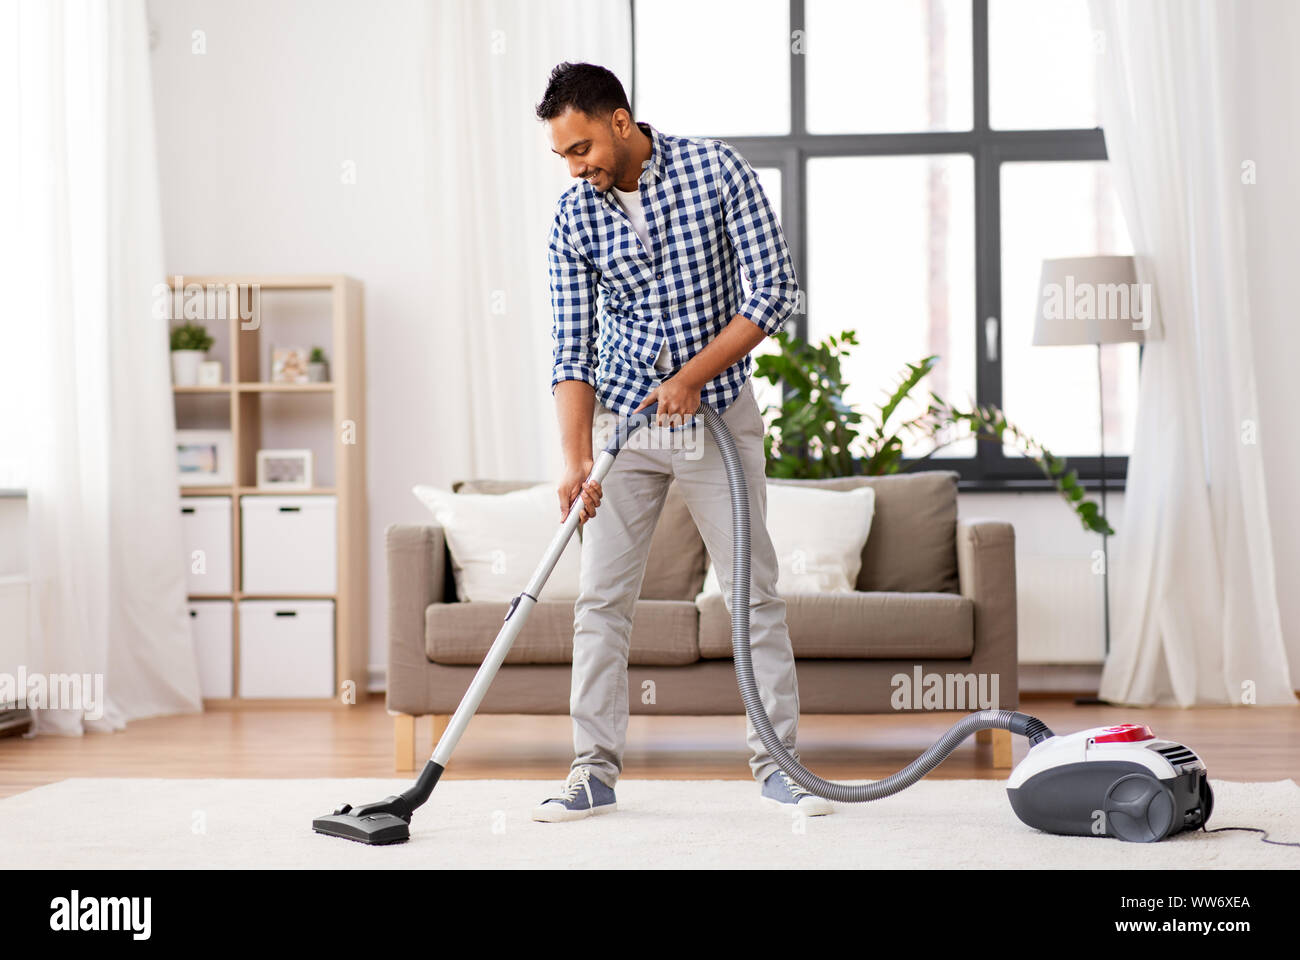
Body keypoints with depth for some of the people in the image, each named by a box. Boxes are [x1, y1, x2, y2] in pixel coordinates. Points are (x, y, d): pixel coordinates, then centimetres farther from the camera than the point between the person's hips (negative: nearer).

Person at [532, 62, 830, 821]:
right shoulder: (573, 216, -4)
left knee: (754, 590, 1)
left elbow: (775, 291, -13)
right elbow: (573, 350, -6)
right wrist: (576, 458, -18)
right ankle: (596, 770, 7)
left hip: (719, 411, -2)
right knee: (602, 598, -1)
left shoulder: (716, 171, -11)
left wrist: (693, 375, -19)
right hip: (622, 415, 2)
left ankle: (777, 761, 11)